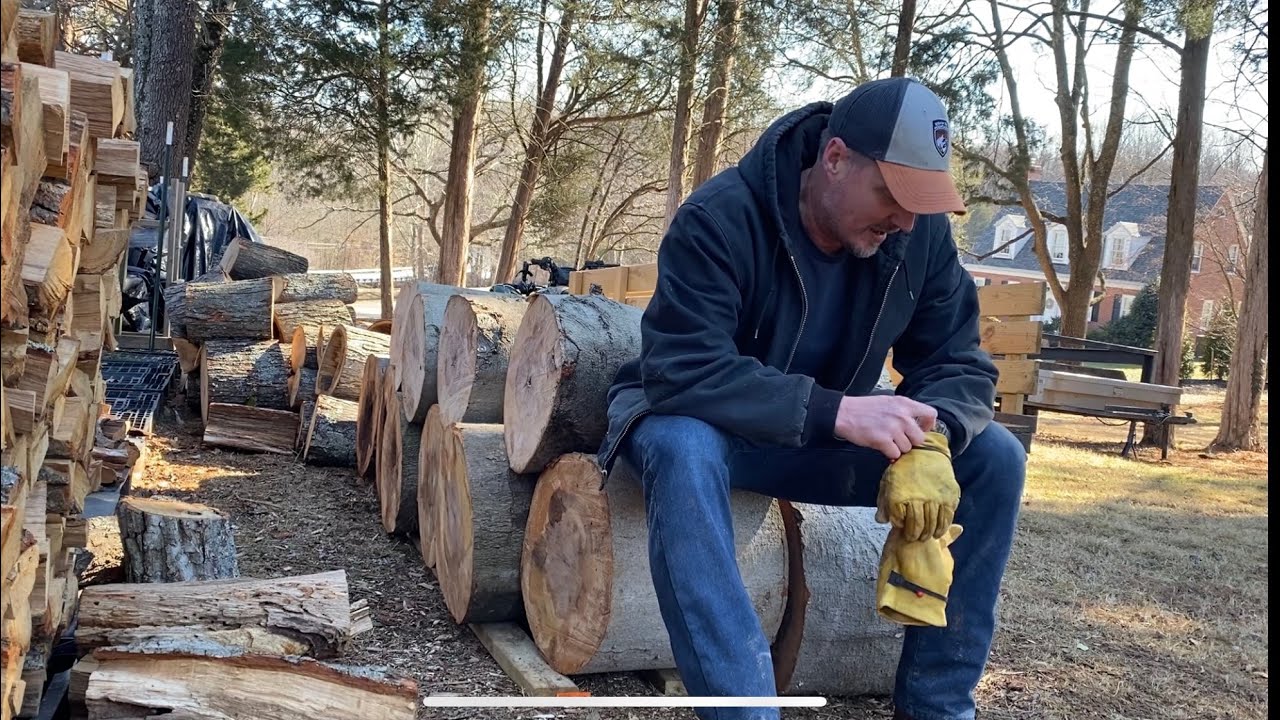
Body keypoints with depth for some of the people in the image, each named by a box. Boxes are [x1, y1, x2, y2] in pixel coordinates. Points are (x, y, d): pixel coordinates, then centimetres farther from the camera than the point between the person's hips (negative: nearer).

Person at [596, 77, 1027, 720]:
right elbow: (682, 372, -35)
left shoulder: (921, 233, -10)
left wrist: (930, 442, -32)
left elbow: (957, 361, -9)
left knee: (995, 459, -13)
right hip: (701, 422, -4)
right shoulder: (719, 218, -27)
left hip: (828, 437, 5)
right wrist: (836, 411, -42)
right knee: (684, 452, -41)